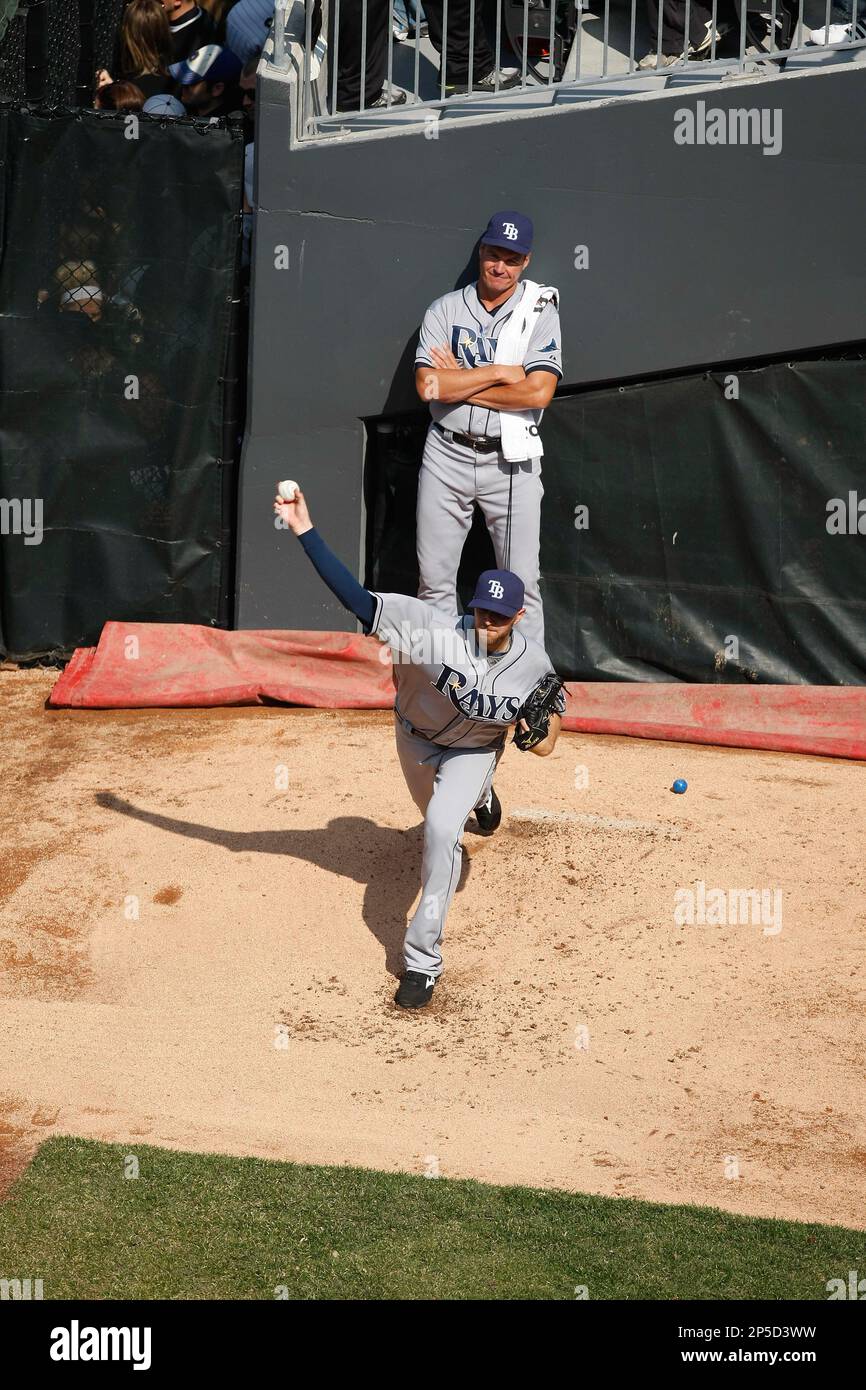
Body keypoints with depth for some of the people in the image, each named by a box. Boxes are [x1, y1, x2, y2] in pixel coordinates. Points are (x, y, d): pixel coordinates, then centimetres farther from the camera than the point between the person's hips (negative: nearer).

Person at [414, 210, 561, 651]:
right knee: (435, 580, 5)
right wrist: (498, 372, -13)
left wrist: (459, 383, -9)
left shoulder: (540, 312, 0)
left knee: (521, 583, -3)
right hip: (447, 455, 2)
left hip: (511, 460, -2)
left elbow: (538, 392, -14)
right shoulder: (445, 309, 5)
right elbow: (427, 384, -9)